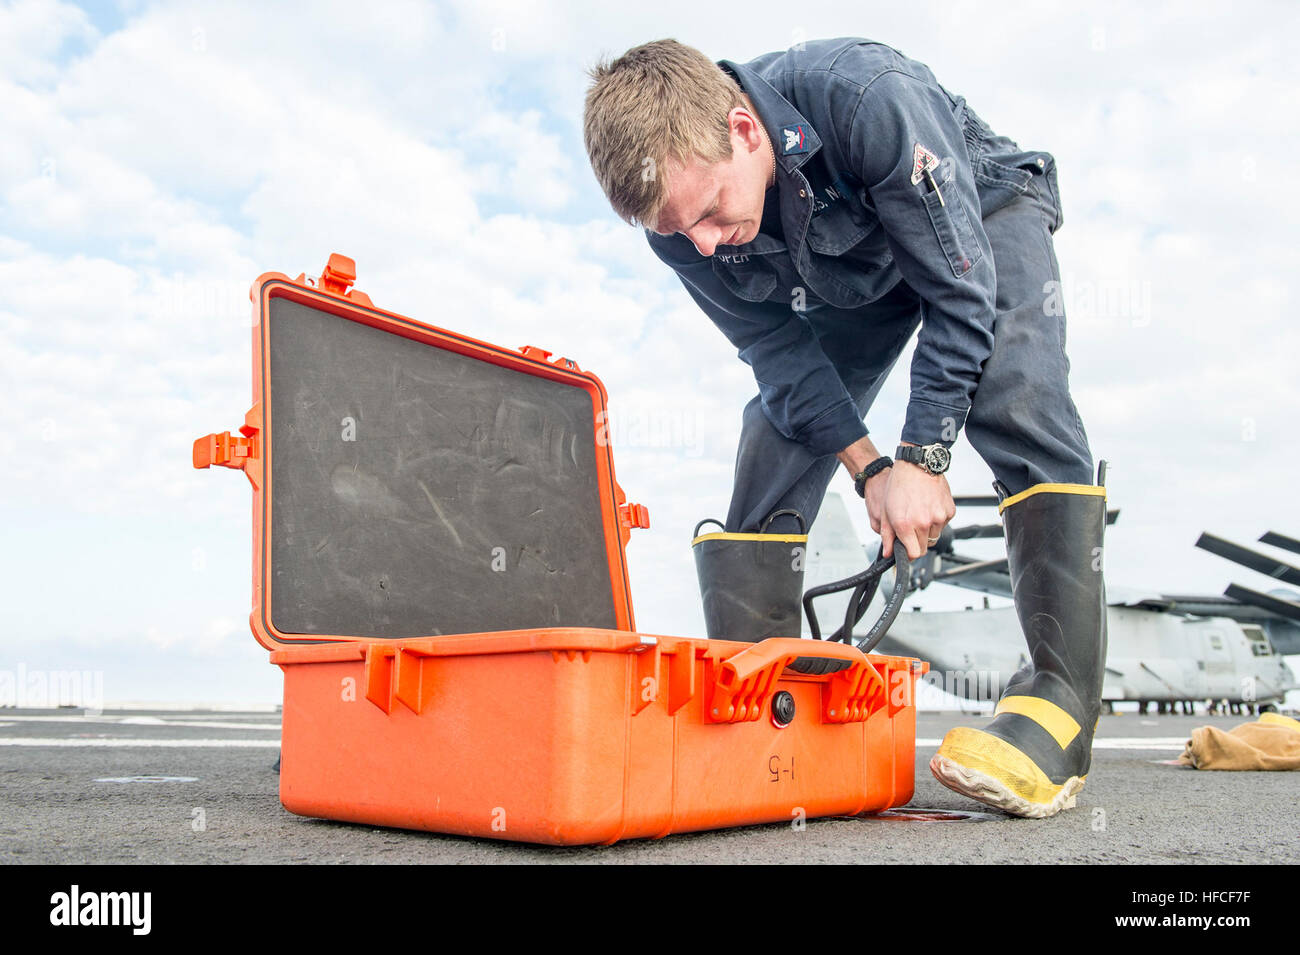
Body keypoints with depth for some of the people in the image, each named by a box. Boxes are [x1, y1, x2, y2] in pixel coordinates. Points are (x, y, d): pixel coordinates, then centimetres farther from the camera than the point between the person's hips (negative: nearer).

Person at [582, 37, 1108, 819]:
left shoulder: (865, 95, -41)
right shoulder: (684, 229, -25)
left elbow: (959, 288, -33)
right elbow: (779, 352, -15)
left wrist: (922, 458, -31)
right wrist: (869, 468, -24)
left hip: (980, 219, -4)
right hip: (854, 278, 4)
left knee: (1017, 404, -30)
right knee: (774, 447, -9)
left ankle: (1062, 695, -30)